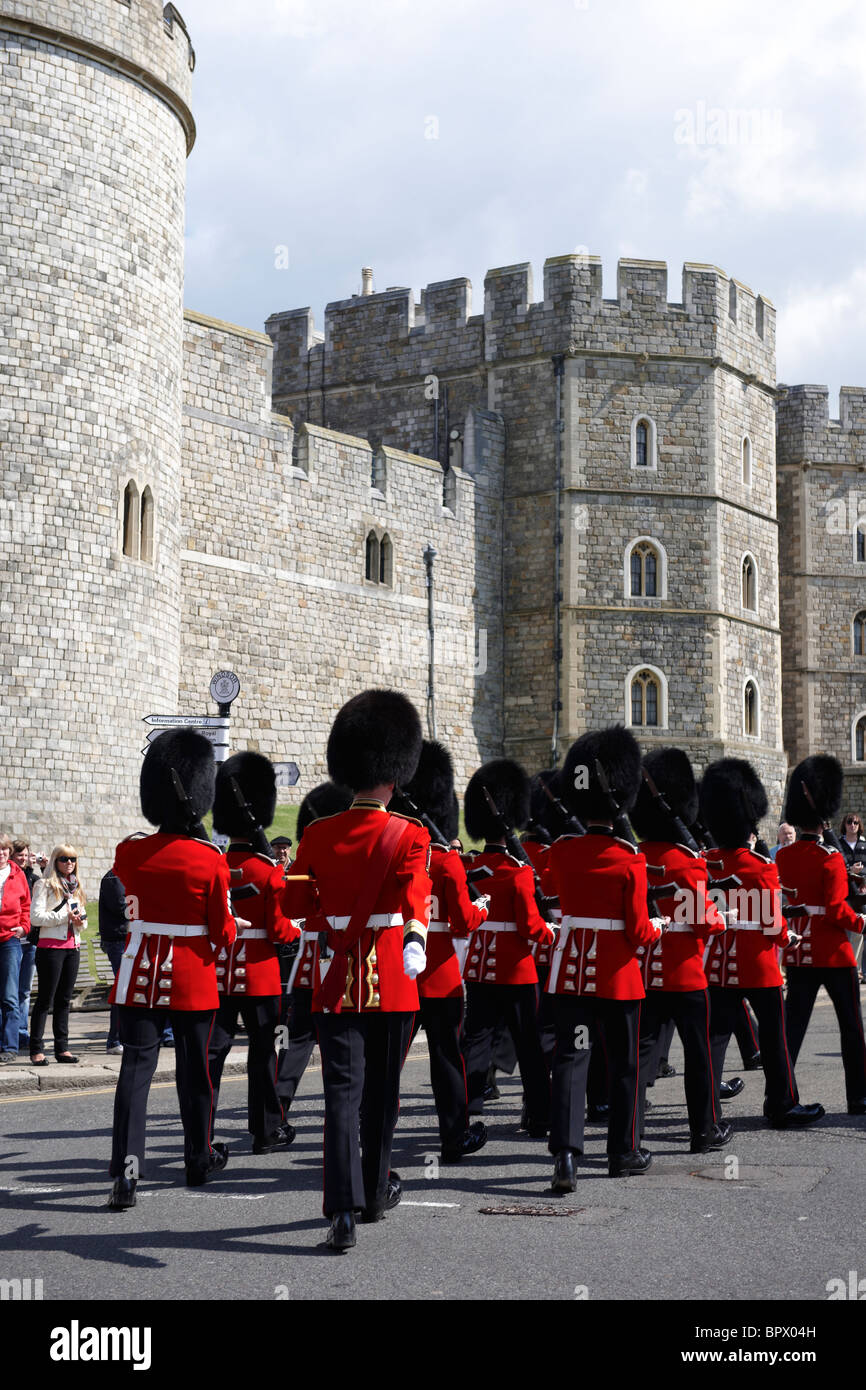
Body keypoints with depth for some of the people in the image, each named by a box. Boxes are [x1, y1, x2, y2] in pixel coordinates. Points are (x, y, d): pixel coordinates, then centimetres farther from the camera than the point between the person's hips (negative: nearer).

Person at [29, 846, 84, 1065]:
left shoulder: (76, 887, 17)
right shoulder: (44, 885, -3)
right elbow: (35, 917, -11)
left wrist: (80, 920, 2)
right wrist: (65, 916, -16)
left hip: (73, 946, 6)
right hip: (51, 946, -6)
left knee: (64, 1000, 8)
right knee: (45, 999, -5)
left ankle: (62, 1048, 11)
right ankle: (36, 1050, -2)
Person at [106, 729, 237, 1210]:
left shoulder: (129, 854, -4)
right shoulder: (212, 861, -12)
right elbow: (224, 933, -7)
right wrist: (228, 933, 15)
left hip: (141, 974, 2)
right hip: (193, 978, -1)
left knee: (137, 1065, -1)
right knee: (194, 1068, 12)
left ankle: (127, 1170, -12)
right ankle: (200, 1159, 28)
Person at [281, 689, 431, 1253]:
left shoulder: (318, 835, 1)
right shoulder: (410, 836, -7)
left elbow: (295, 905, 7)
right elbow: (415, 896, -23)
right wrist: (415, 939, -33)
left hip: (338, 981, 1)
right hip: (392, 980, -1)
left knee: (343, 1091, -2)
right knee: (382, 1089, 15)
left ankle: (343, 1212, -14)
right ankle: (377, 1191, 32)